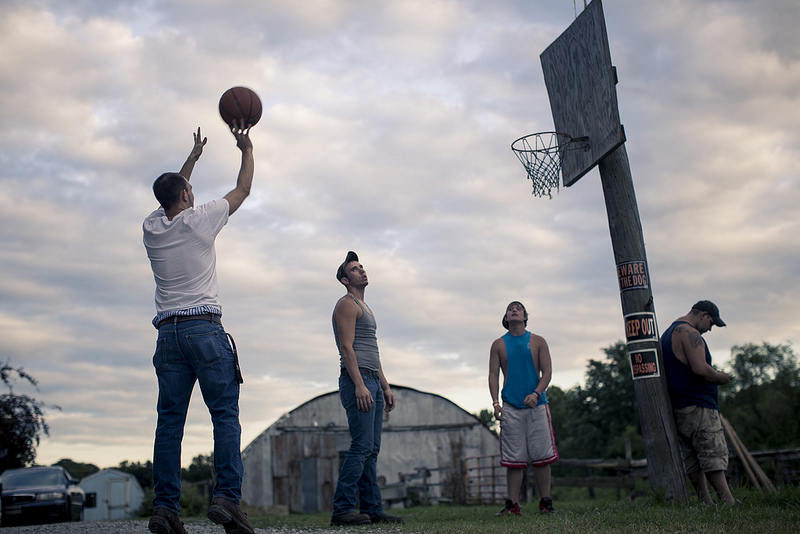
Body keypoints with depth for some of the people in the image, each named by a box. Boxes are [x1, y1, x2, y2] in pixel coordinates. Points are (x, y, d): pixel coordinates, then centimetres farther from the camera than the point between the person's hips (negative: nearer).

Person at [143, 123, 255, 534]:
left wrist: (193, 157, 45)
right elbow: (242, 190, 15)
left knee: (170, 420, 3)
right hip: (204, 329, -5)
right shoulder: (198, 220, 0)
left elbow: (171, 198, 36)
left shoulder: (151, 227, 13)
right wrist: (246, 150, 29)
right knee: (225, 415, -6)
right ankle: (227, 497, -17)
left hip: (168, 333, 5)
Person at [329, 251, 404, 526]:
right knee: (362, 447, -14)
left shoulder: (364, 307, 25)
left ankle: (372, 509, 9)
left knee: (372, 450, 7)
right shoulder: (347, 304, -4)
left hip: (372, 383, 10)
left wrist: (385, 387, 20)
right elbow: (347, 347, -14)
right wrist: (360, 385, -22)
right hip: (357, 381, -10)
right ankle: (342, 509, -13)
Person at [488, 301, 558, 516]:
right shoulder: (499, 344, 10)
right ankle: (512, 505, 4)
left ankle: (546, 503, 6)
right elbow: (493, 375, 7)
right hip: (510, 407, 0)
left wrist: (536, 394, -14)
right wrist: (495, 402, -6)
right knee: (513, 459, -1)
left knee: (541, 457, -2)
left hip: (536, 404, 0)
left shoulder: (538, 342, 9)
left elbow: (547, 371, 3)